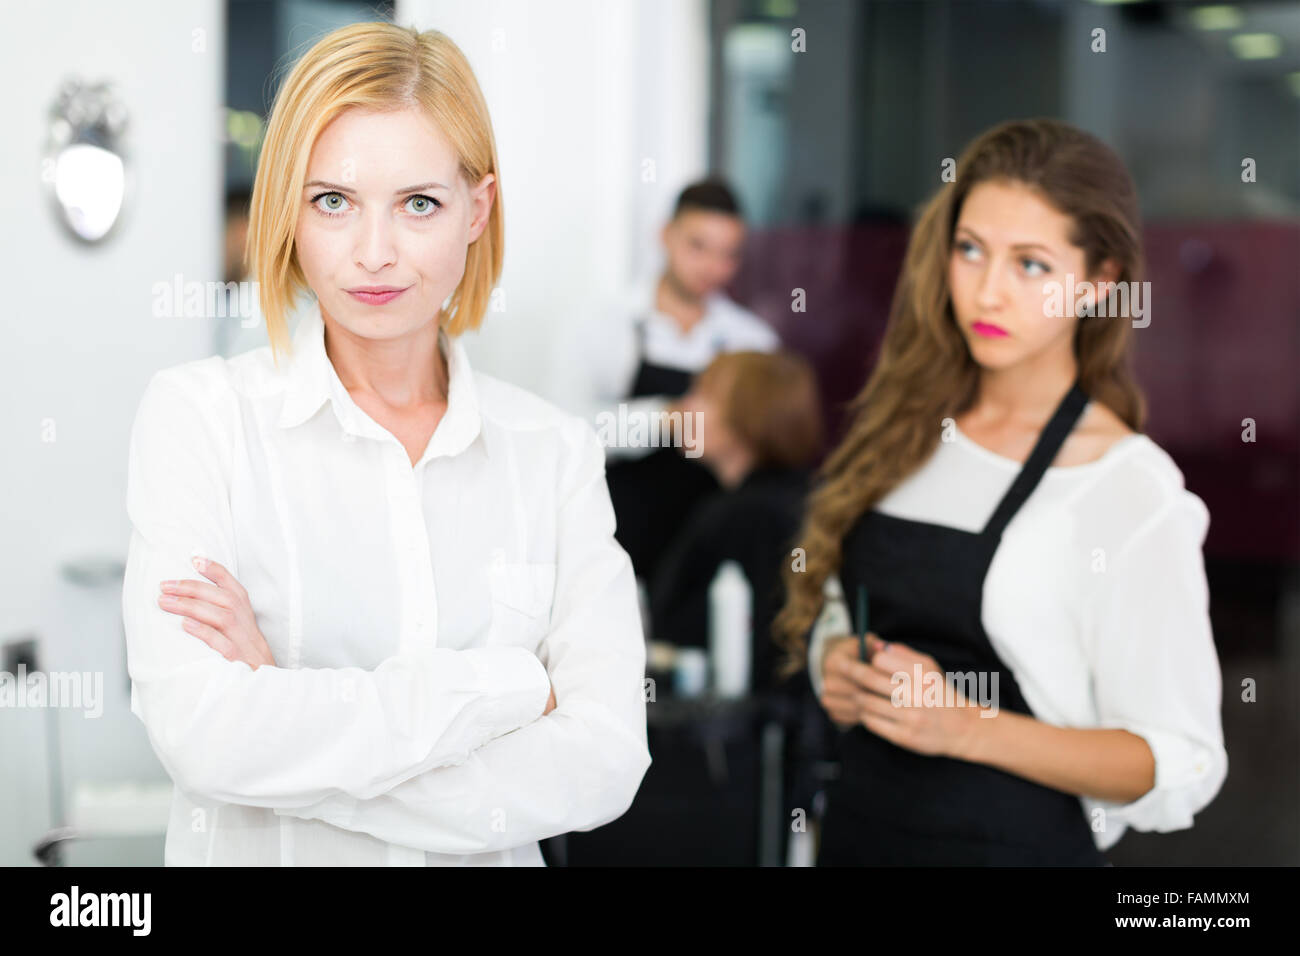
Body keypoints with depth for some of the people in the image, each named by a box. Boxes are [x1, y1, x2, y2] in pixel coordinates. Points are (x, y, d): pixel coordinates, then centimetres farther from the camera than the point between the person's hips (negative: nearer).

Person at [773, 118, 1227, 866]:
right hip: (858, 828, 5)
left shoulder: (1131, 491, -15)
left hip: (1017, 843, -5)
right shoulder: (904, 429, 2)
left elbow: (1181, 772, -14)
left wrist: (965, 727, -23)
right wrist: (837, 667, -6)